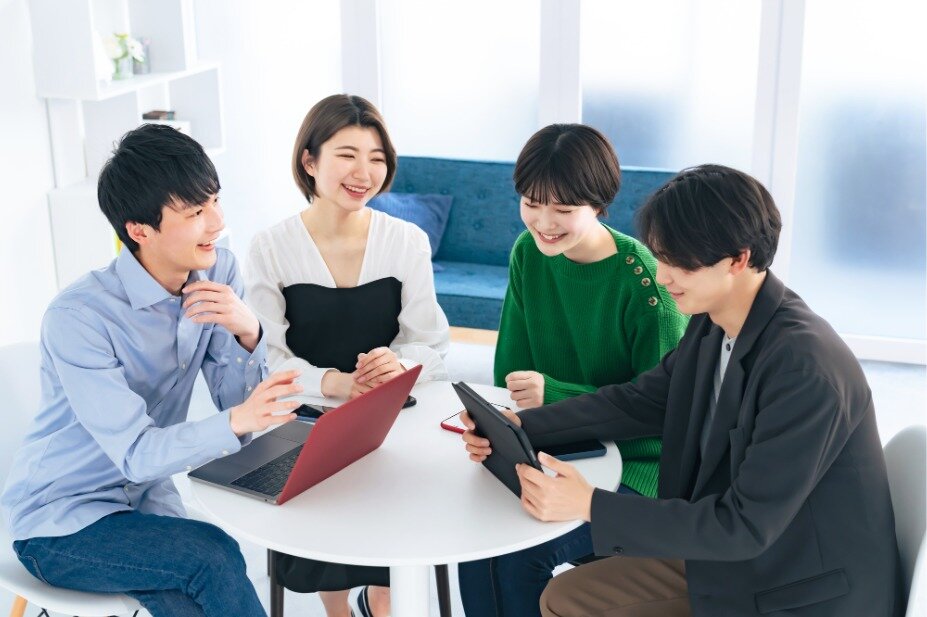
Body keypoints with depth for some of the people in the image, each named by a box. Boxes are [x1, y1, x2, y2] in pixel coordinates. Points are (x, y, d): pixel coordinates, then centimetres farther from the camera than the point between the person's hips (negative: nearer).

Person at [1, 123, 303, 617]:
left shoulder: (217, 271, -6)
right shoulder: (78, 317, -23)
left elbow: (237, 402, -5)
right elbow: (136, 454, -26)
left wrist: (247, 332, -25)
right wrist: (236, 422, -43)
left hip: (149, 501, 4)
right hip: (60, 523, -4)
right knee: (214, 557, -26)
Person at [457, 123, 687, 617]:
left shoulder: (643, 279, -19)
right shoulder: (528, 253, -1)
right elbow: (510, 372, 5)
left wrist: (554, 395, -27)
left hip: (636, 463, -5)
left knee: (523, 554, -24)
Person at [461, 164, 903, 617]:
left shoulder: (805, 368, -29)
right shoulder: (712, 326, -3)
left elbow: (746, 526, -28)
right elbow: (638, 402, 9)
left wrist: (591, 506, -27)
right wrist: (519, 426, -3)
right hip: (726, 554, 8)